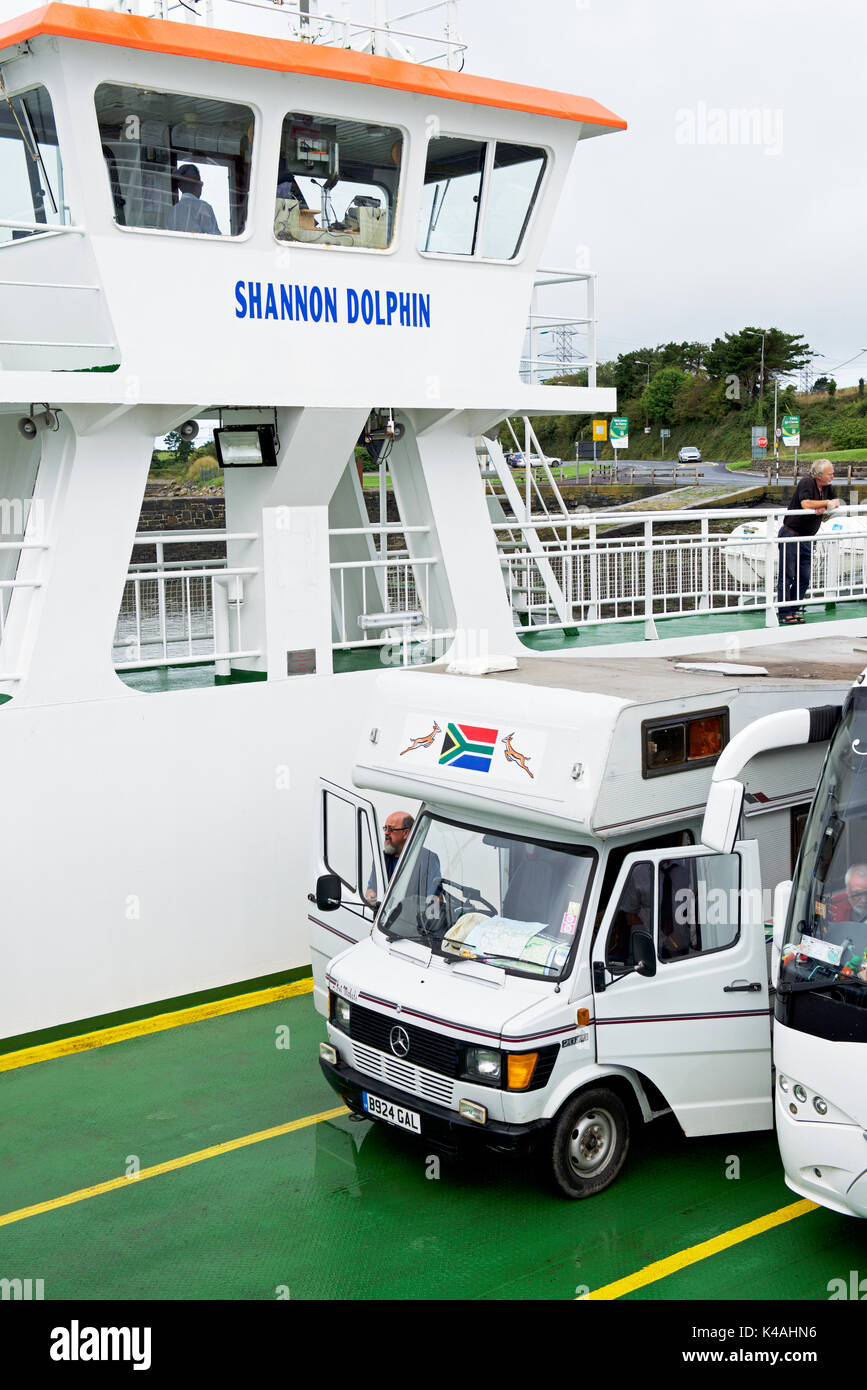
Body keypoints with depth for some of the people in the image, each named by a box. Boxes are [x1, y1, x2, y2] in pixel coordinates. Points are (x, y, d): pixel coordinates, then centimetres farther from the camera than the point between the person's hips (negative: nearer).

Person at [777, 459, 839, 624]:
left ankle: (794, 610, 15)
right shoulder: (806, 483, -16)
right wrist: (827, 503, -14)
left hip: (807, 539, 8)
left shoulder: (827, 487, 9)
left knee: (804, 578, 6)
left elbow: (836, 502, 14)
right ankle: (784, 613, 0)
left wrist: (823, 508, -9)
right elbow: (806, 504, -29)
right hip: (790, 536, -8)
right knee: (787, 576, -4)